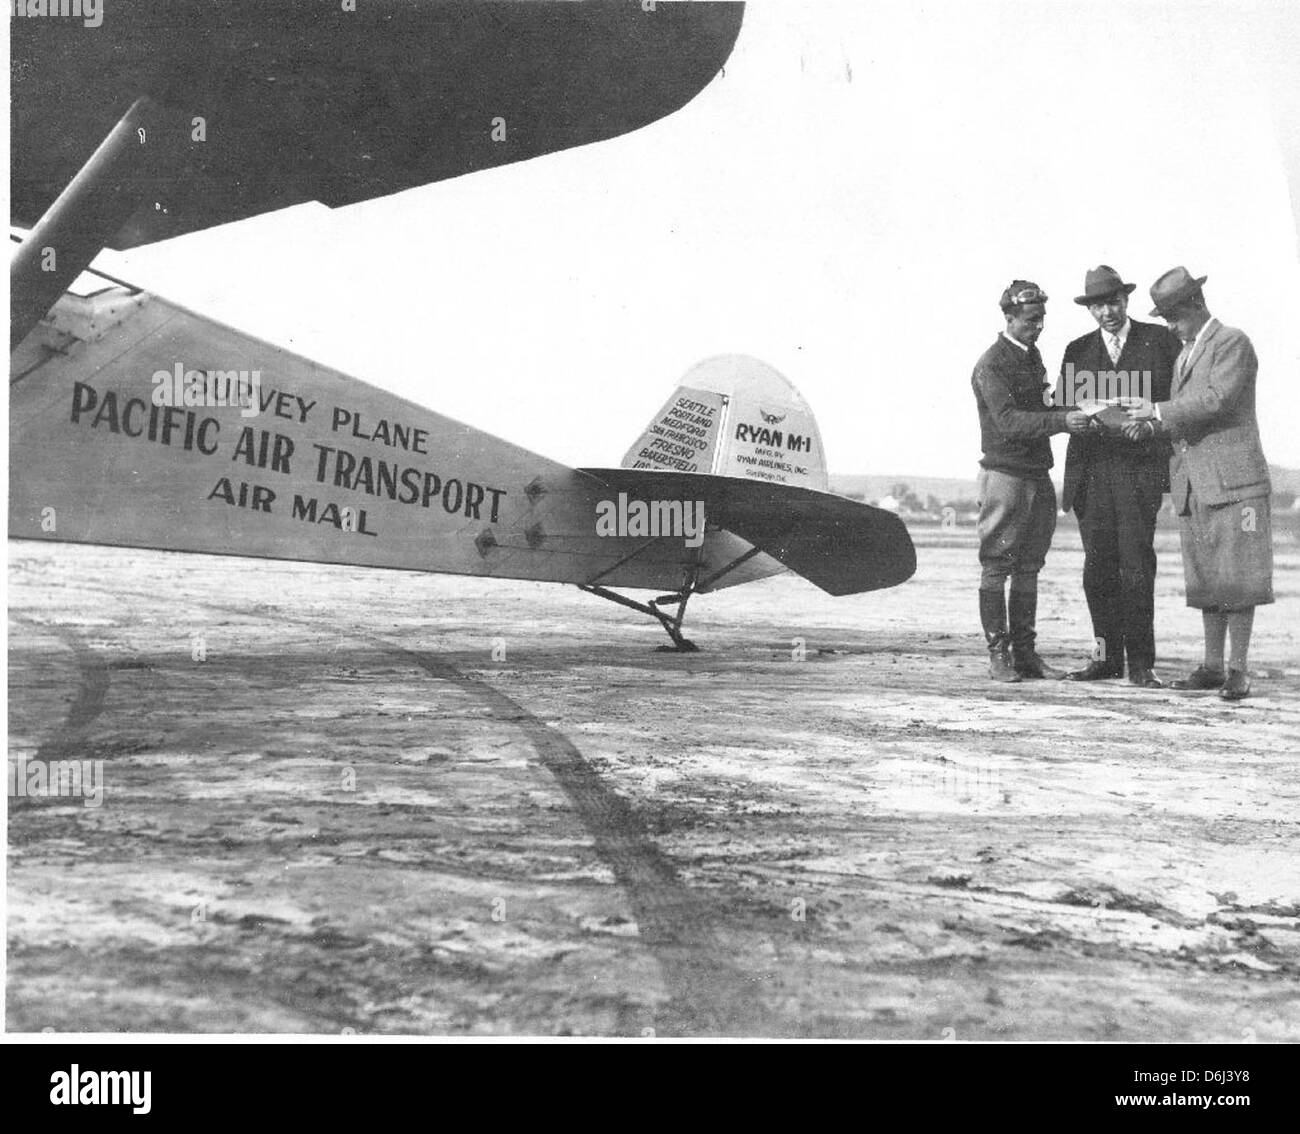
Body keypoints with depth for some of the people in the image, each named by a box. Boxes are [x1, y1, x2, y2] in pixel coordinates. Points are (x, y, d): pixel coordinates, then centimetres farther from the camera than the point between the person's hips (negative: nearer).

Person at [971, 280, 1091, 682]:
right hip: (1005, 473, -8)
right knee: (996, 568, -3)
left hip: (1037, 474, 8)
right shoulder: (991, 365, -10)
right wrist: (1061, 420, -28)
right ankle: (998, 654, 1)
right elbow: (1008, 421, -20)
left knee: (1028, 568, 9)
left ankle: (1025, 652, 13)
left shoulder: (1032, 356, 16)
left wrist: (1070, 411, 3)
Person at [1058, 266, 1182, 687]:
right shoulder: (1077, 351, 16)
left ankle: (1140, 664, -2)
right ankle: (1106, 656, 13)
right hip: (1091, 473, 3)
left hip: (1140, 468, -3)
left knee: (1136, 565, -7)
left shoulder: (1161, 340, 7)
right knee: (1098, 568, 4)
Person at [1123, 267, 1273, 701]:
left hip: (1231, 479, -8)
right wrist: (1151, 426, 2)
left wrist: (1158, 411, -14)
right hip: (1192, 485, 8)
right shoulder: (1184, 356, 21)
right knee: (1205, 581, 9)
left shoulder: (1233, 343, -5)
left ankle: (1238, 670, 0)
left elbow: (1216, 400, -19)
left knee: (1235, 578, -5)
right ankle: (1212, 666, 14)